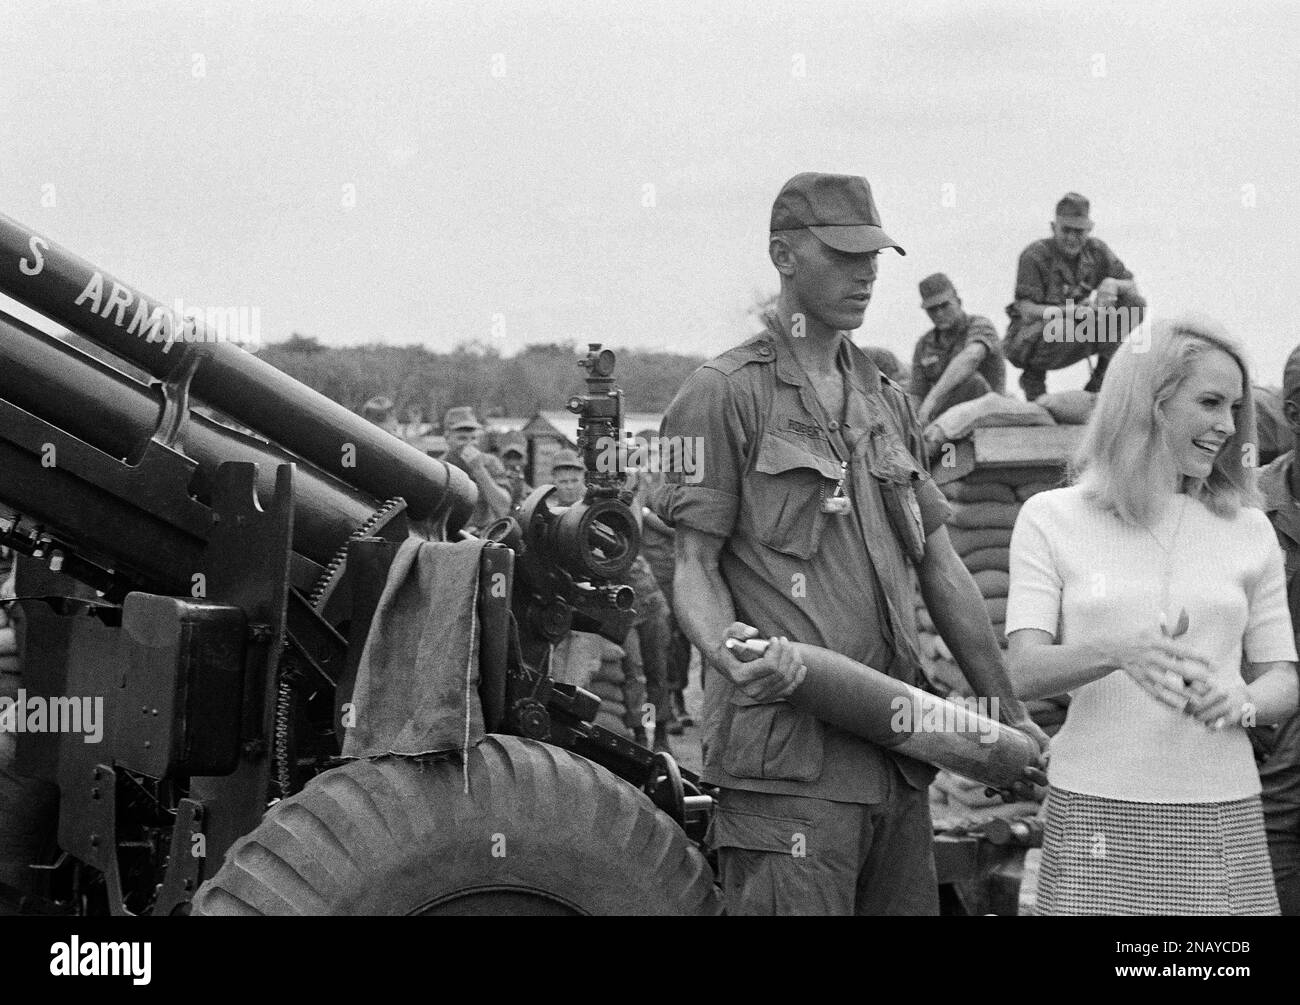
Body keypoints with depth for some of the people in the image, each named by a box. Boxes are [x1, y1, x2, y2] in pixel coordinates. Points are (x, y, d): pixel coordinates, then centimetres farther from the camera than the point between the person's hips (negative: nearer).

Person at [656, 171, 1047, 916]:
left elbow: (943, 570, 20)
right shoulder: (724, 394, -1)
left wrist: (1014, 717, 18)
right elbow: (695, 566, -4)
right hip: (787, 755, -6)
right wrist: (729, 653, -26)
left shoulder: (888, 401, 19)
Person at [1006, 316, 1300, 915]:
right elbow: (1027, 674, -5)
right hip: (1096, 816, -2)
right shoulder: (1049, 519, 4)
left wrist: (1240, 701, -13)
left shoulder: (1248, 530, 10)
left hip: (1221, 817, 2)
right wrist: (1118, 652, -25)